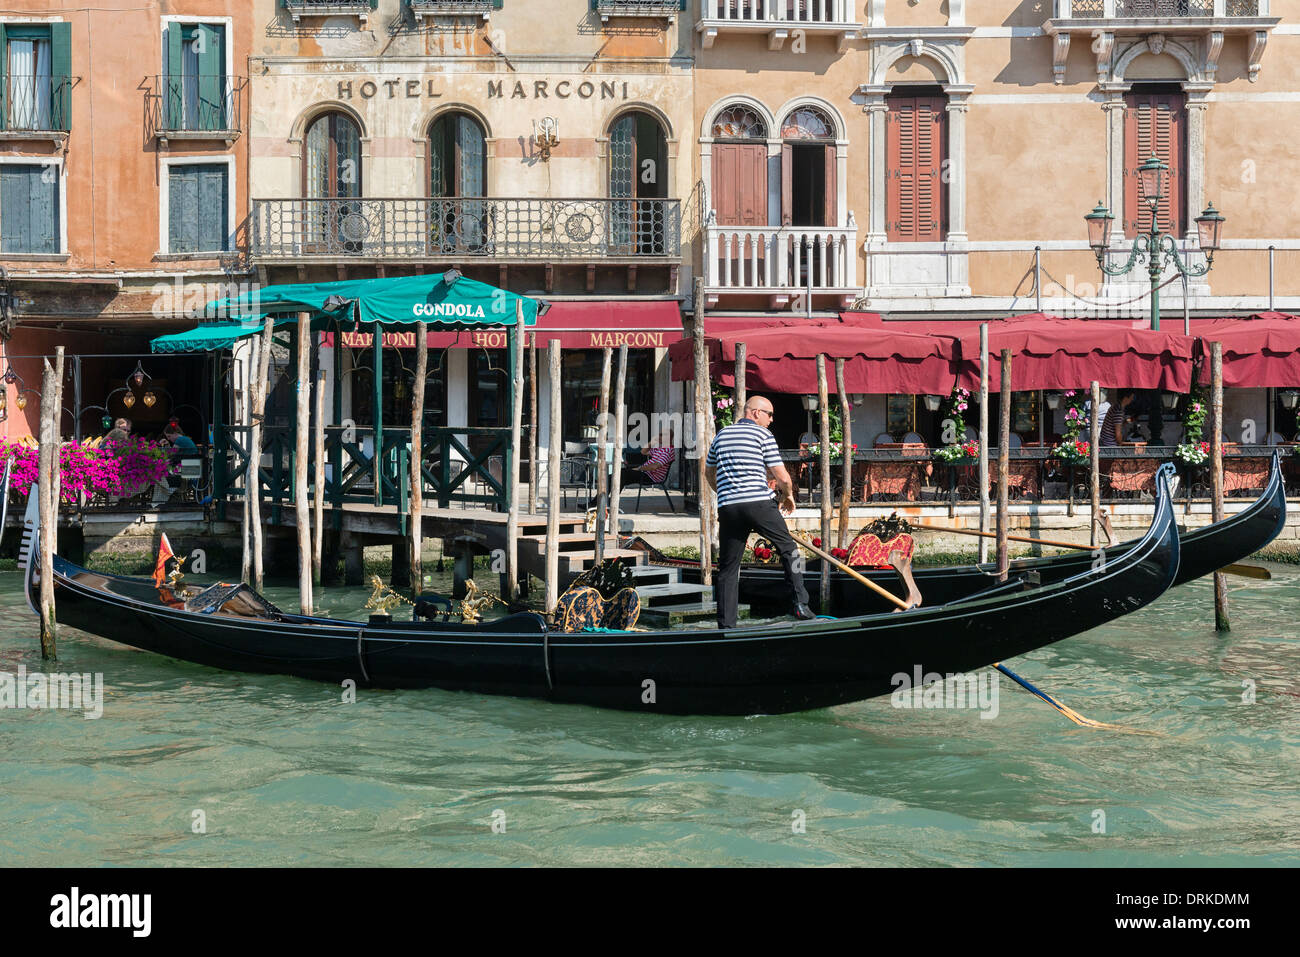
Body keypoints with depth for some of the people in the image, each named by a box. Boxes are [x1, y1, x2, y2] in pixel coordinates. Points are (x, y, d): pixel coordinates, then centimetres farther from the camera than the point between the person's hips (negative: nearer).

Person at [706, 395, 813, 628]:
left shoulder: (721, 435, 17)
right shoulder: (763, 435, 1)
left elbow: (709, 473, 28)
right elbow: (782, 477, -4)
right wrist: (789, 495, 16)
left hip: (728, 508, 4)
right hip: (760, 503, -4)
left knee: (728, 567, 7)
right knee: (788, 548, 14)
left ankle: (726, 626, 4)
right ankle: (801, 604, 7)